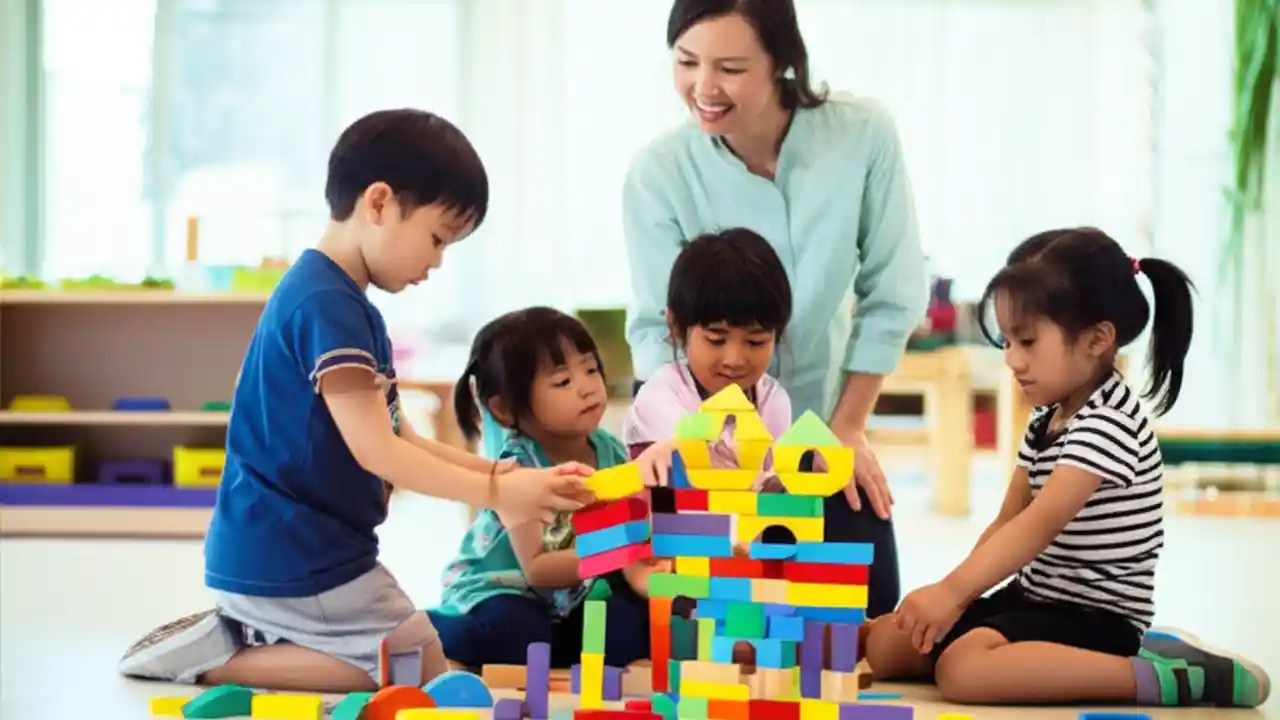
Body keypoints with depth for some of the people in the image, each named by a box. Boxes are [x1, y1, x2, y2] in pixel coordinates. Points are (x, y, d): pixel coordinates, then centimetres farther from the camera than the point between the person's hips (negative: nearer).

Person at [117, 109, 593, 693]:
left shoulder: (341, 303, 14)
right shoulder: (327, 305, -19)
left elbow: (400, 439, 15)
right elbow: (375, 451, -23)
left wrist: (502, 473, 5)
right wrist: (495, 493, -19)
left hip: (275, 555, 10)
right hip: (293, 562, -10)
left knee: (416, 660, 24)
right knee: (421, 675, -1)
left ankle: (237, 637, 11)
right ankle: (219, 660, -7)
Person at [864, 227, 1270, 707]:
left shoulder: (1109, 424, -20)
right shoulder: (1046, 418, 11)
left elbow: (1041, 524, -32)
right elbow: (1007, 523, 14)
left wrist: (952, 590, -41)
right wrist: (952, 597, 2)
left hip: (1096, 615, -10)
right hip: (1034, 597, 10)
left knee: (963, 668, -34)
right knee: (888, 644, 6)